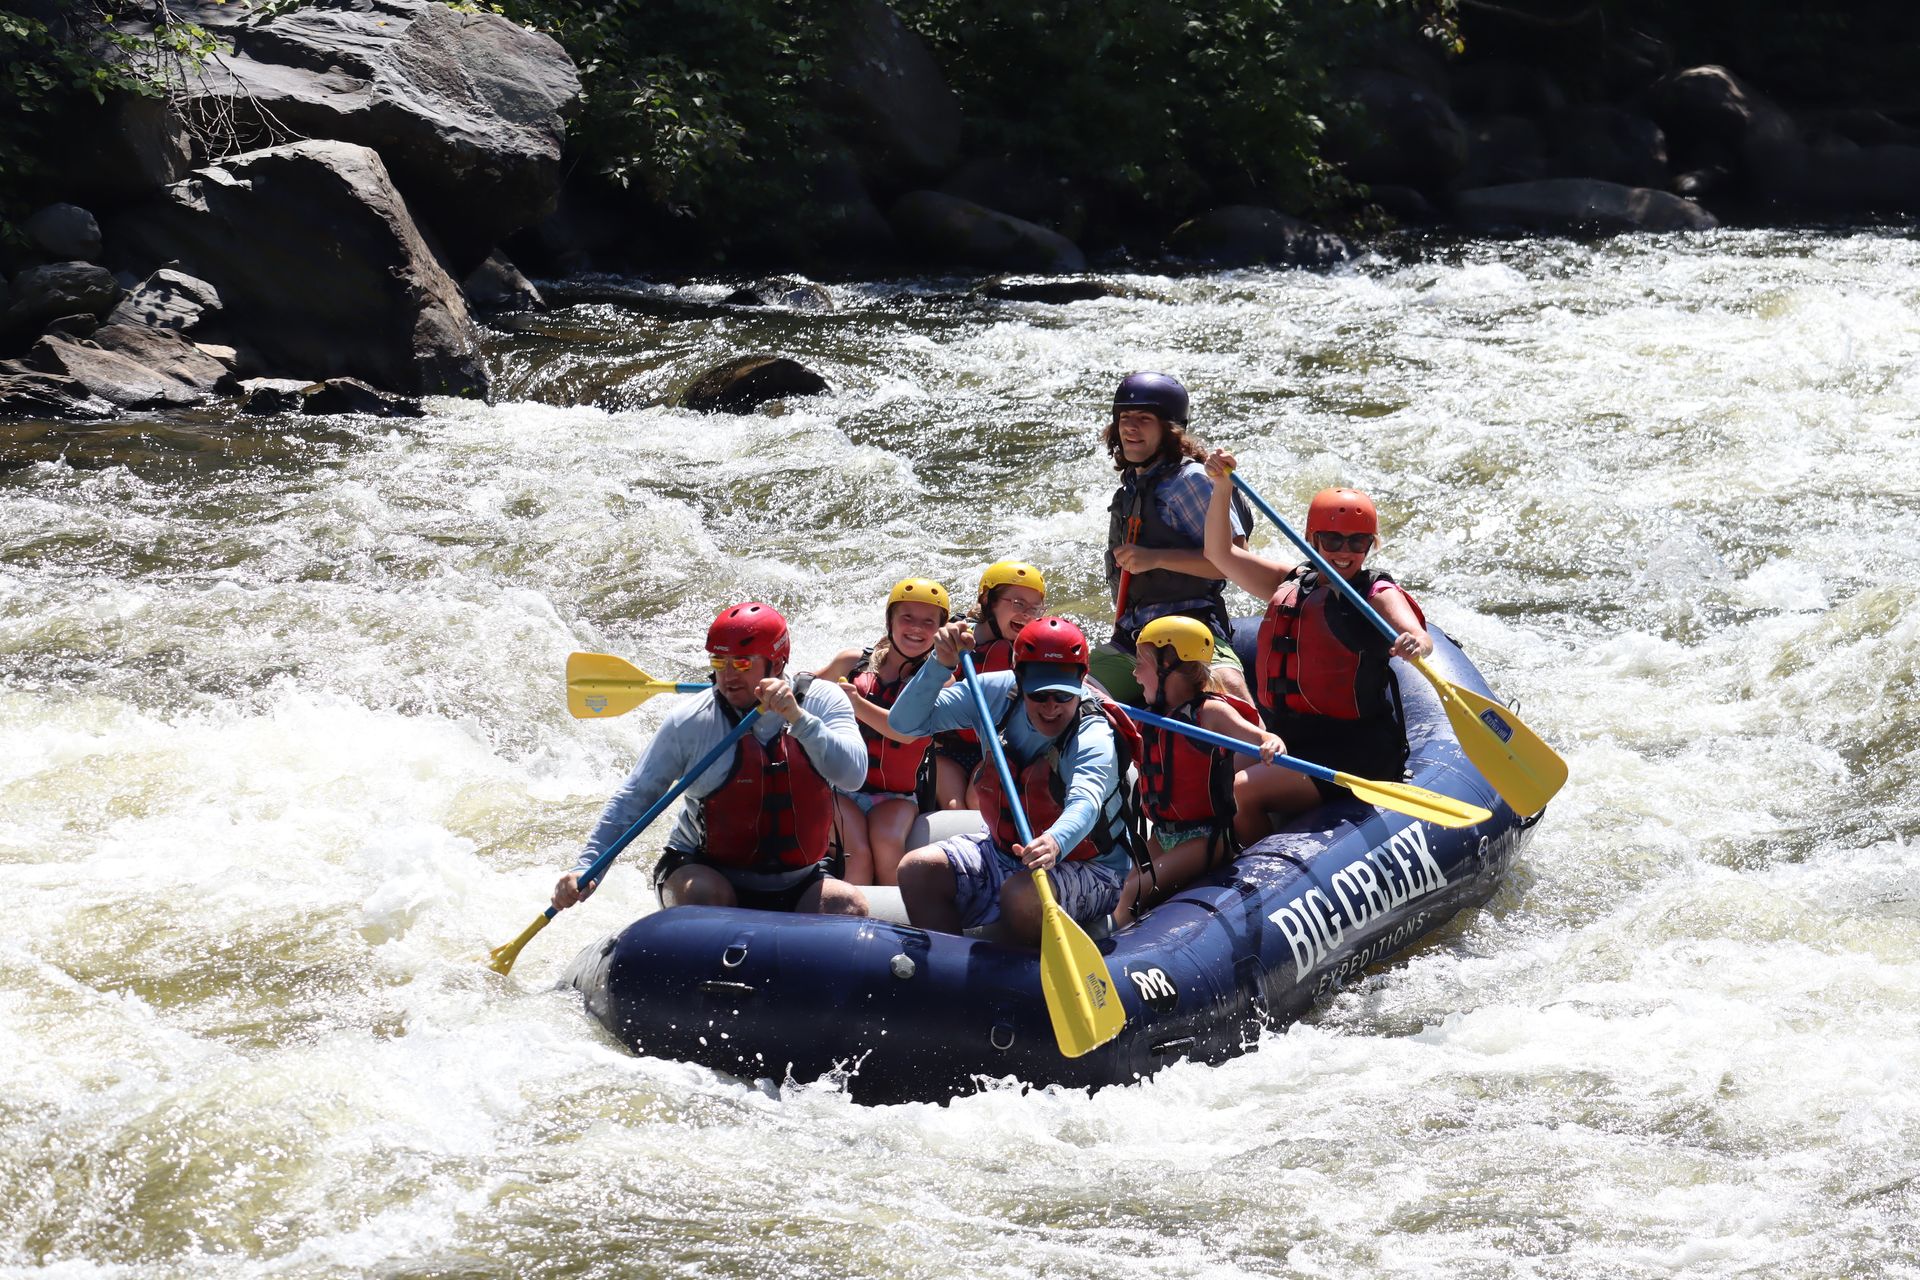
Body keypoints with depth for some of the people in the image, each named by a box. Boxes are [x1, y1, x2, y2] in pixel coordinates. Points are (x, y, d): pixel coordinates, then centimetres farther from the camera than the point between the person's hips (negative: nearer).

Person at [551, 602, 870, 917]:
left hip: (799, 884, 1)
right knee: (703, 894, -33)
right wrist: (587, 867, -16)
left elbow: (853, 774, -19)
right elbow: (634, 797, -6)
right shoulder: (692, 721, -9)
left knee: (849, 905, -25)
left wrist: (797, 718, -32)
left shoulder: (821, 700, -4)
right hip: (705, 869, -1)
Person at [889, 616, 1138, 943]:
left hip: (1089, 869, -6)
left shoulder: (1094, 738, -25)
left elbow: (1084, 803, -46)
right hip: (1003, 852, 6)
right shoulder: (997, 694, -9)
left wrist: (1055, 843, -69)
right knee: (917, 870, -13)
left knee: (1022, 893, -36)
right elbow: (906, 723, -8)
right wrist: (941, 664, -25)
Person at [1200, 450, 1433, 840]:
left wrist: (1416, 644, -49)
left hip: (1354, 751, -7)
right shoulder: (1290, 584, 13)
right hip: (1284, 740, 7)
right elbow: (1220, 553, 16)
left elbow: (1417, 637, -24)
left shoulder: (1378, 594, -5)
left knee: (1241, 793, -23)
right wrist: (1222, 487, 3)